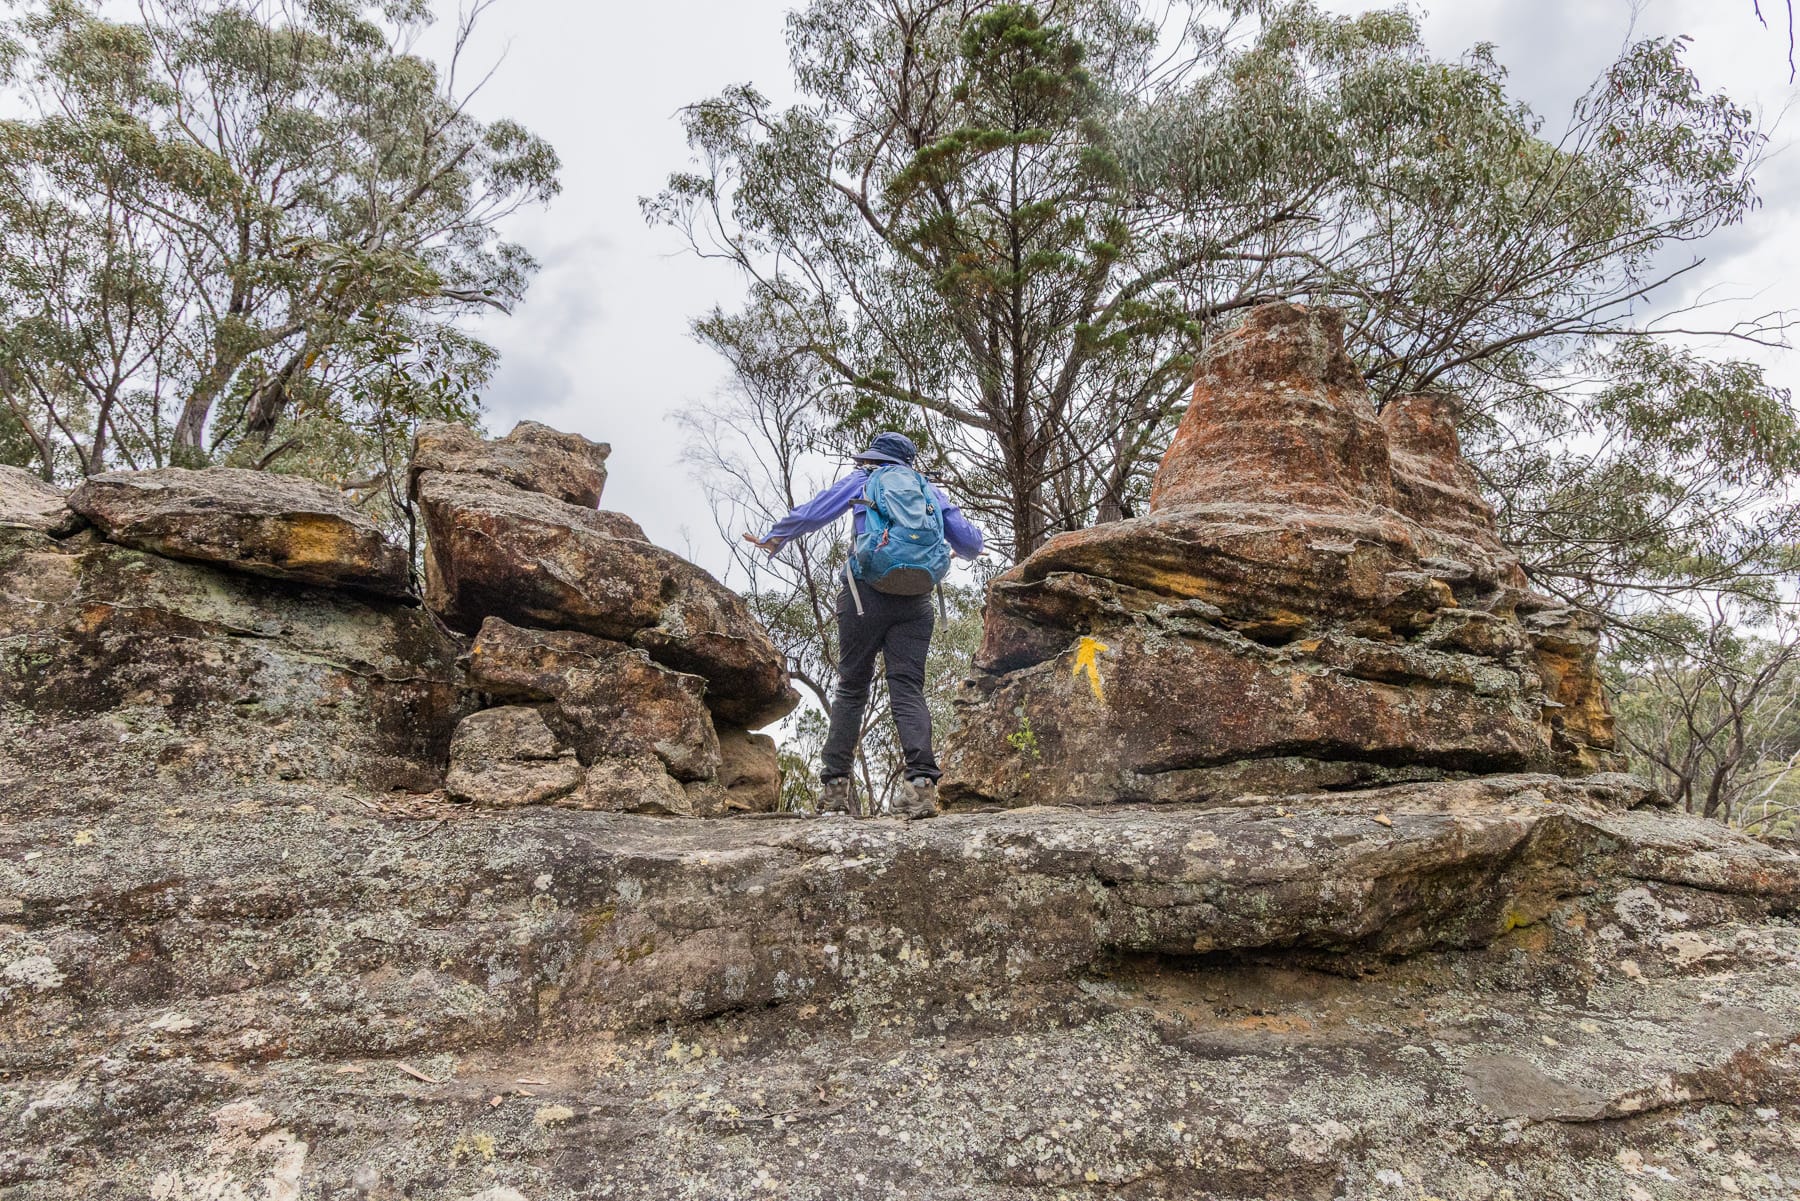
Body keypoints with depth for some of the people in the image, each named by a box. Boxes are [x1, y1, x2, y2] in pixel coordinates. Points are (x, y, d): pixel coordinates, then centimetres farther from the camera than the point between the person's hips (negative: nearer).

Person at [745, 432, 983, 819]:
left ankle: (835, 784, 0)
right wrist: (967, 549, 41)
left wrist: (772, 539, 28)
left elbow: (811, 513, 13)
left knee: (851, 687, 5)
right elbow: (970, 543, 17)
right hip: (915, 602, 2)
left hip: (865, 594, -1)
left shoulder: (861, 481, 14)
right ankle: (922, 781, -20)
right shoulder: (931, 491, 19)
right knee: (908, 690, -3)